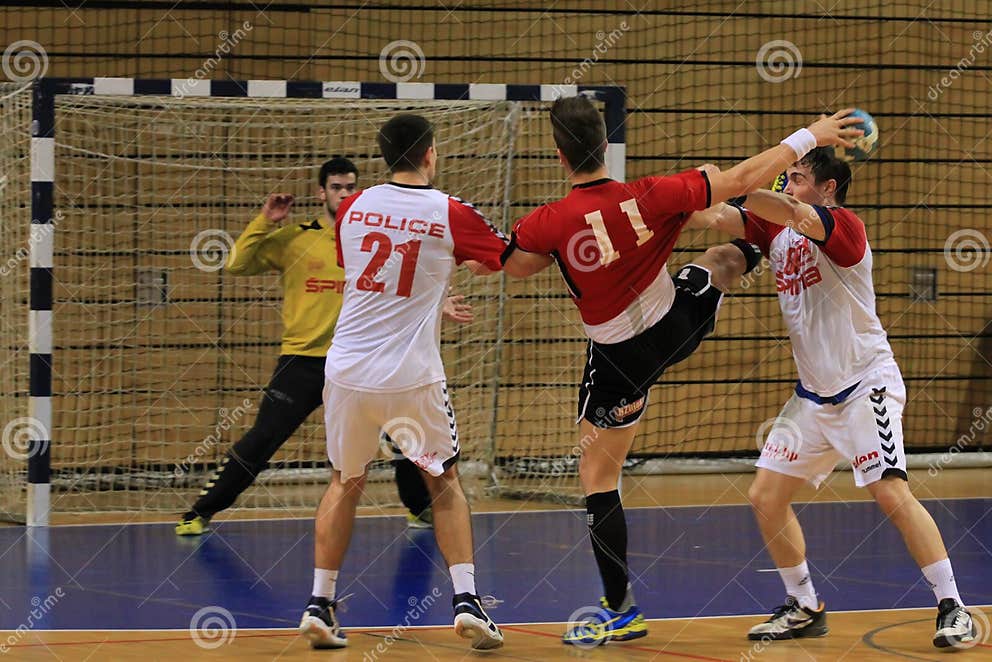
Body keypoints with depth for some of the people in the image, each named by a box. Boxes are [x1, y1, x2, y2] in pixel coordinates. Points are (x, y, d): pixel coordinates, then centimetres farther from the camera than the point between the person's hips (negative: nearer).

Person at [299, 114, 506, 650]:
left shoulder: (353, 208, 5)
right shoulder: (450, 213, -5)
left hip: (348, 371, 2)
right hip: (412, 377, -2)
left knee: (344, 485, 19)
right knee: (444, 484, 16)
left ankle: (320, 605, 13)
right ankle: (466, 601, 5)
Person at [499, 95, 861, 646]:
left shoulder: (549, 224, -25)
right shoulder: (651, 196, -20)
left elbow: (514, 266, -3)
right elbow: (744, 178, -12)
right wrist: (811, 136, -1)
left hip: (620, 362, -2)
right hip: (679, 327, 2)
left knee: (597, 479, 9)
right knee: (723, 258, 32)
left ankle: (621, 610, 11)